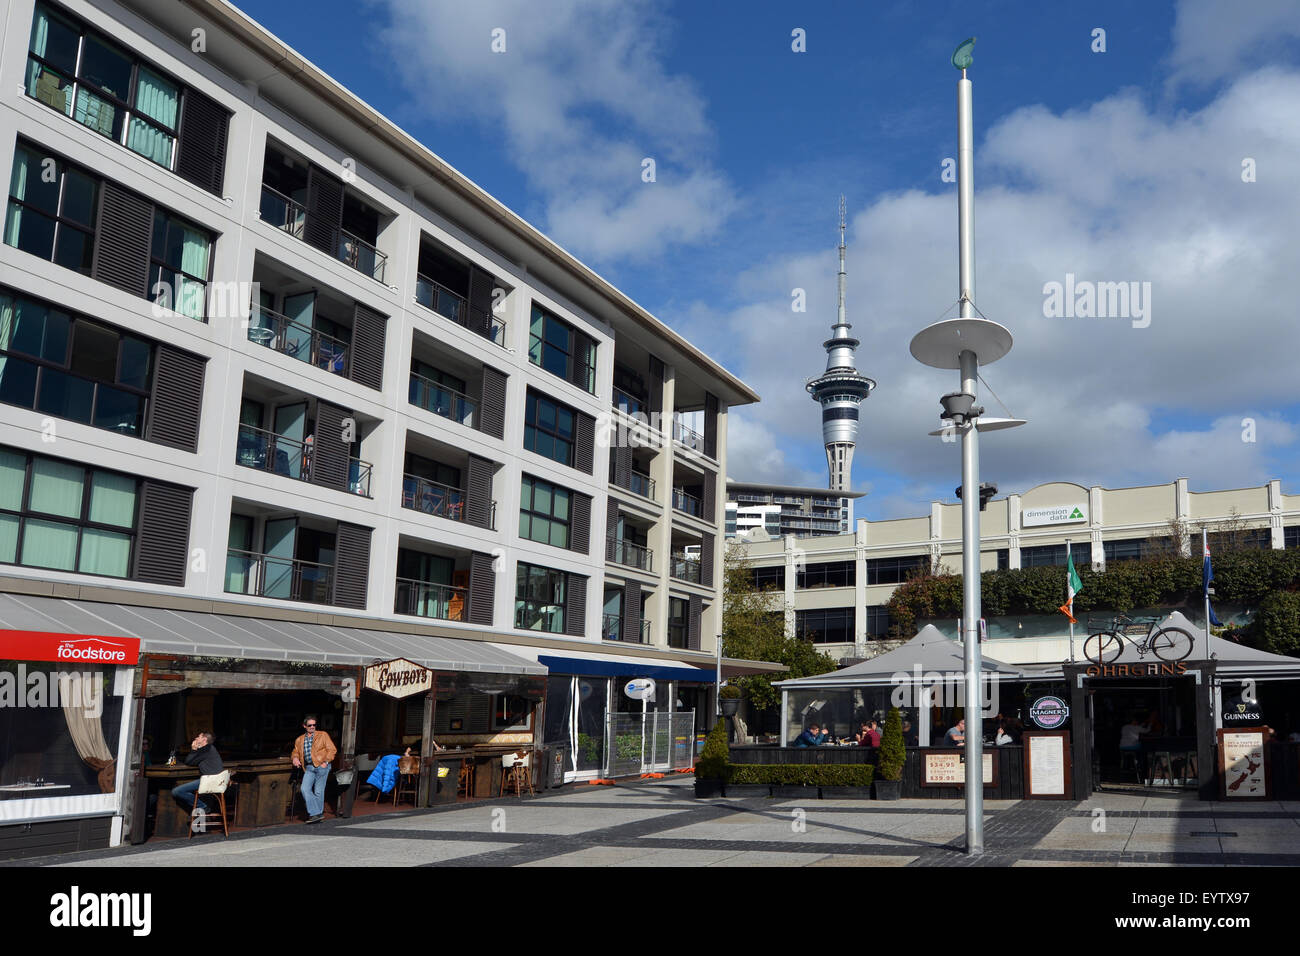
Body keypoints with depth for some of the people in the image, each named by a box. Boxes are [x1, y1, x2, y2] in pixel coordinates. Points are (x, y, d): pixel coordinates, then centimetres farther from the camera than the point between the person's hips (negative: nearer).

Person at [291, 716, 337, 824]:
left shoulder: (322, 735, 7)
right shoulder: (299, 740, 19)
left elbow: (332, 749, 2)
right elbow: (296, 751, 27)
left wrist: (326, 762, -9)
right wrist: (295, 758, 3)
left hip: (321, 766, -3)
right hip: (309, 768, 4)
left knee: (318, 791, -5)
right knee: (305, 789, -14)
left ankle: (318, 814, 8)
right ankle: (316, 814, -12)